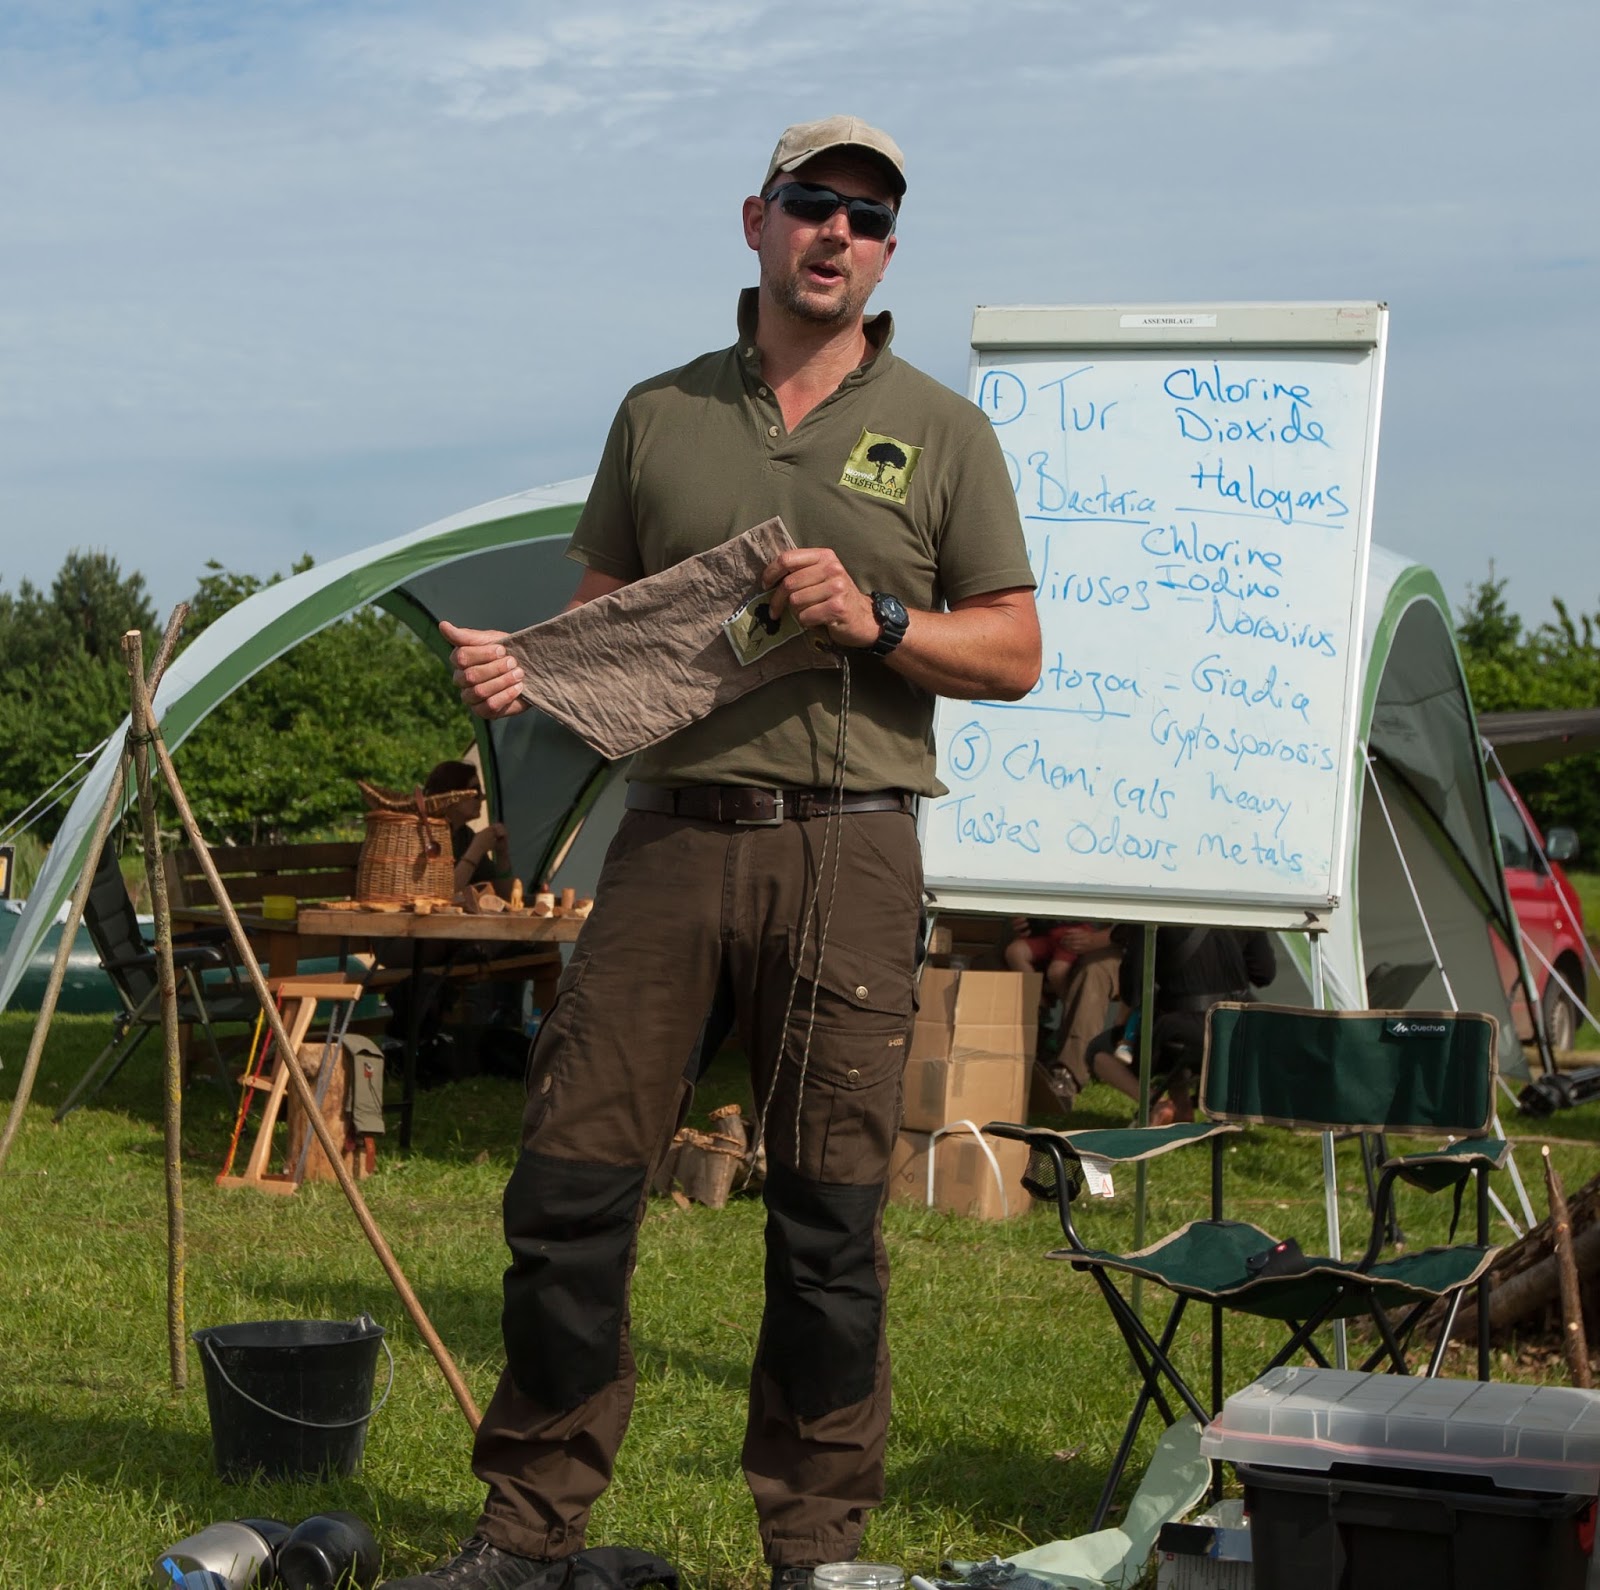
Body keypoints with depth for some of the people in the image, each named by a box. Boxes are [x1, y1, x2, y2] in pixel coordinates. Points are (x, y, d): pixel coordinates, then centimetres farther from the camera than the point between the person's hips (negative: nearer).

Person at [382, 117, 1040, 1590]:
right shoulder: (659, 416, 13)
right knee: (571, 1180, -1)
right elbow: (602, 619, 17)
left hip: (848, 847, -2)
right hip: (671, 832, 2)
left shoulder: (940, 432, 7)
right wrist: (520, 667, -5)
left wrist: (878, 622, -11)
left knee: (829, 1216, 0)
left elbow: (1014, 654, 6)